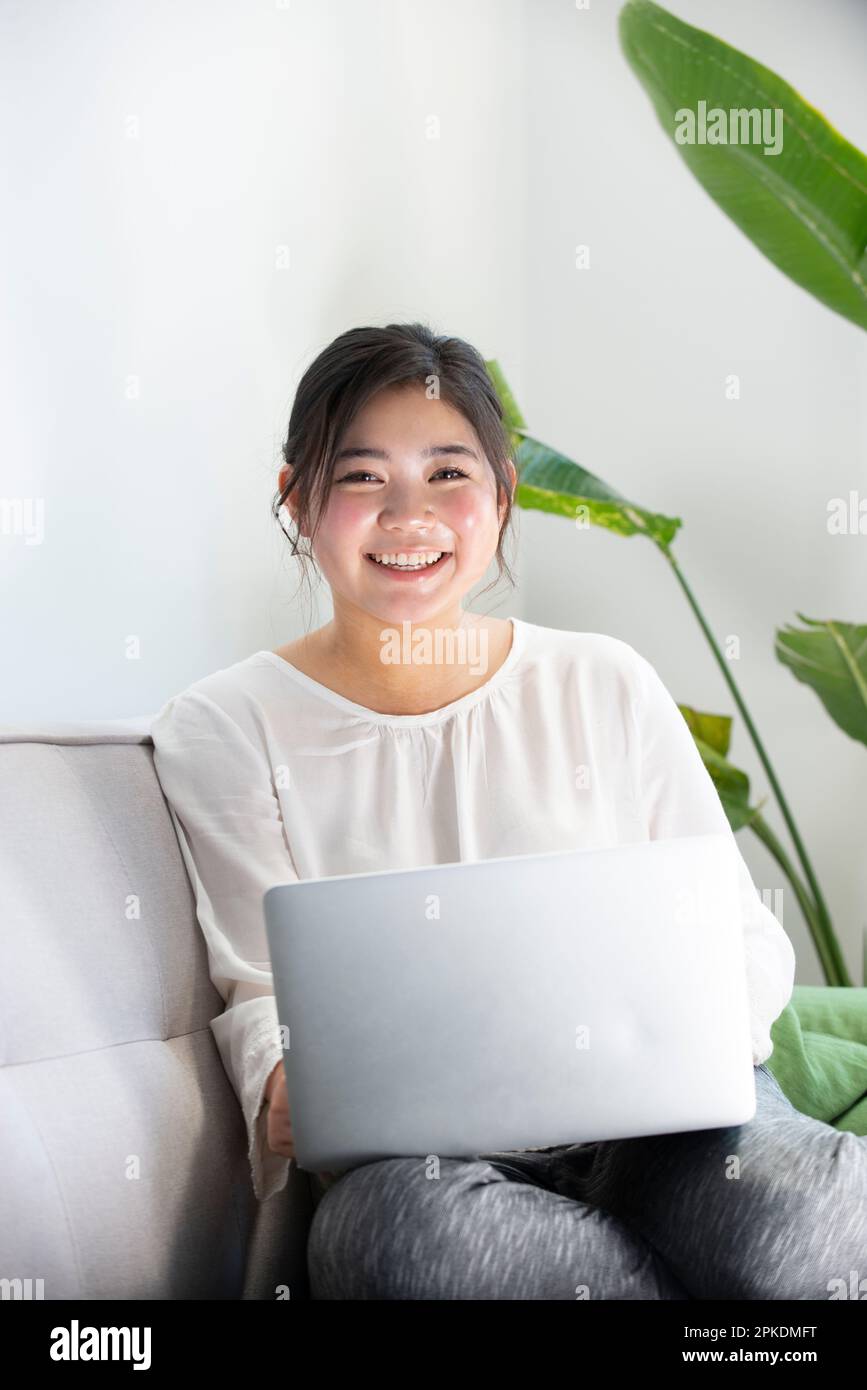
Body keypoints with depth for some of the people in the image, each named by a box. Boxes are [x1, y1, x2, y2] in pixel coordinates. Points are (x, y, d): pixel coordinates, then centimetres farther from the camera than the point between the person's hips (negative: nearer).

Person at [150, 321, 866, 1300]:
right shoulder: (225, 729, 5)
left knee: (781, 1202, -36)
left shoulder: (606, 687, 10)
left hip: (662, 1118, 0)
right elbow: (260, 989, 1)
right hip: (418, 1148, 1)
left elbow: (743, 935, 11)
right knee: (394, 1228, -38)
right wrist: (287, 1090, -24)